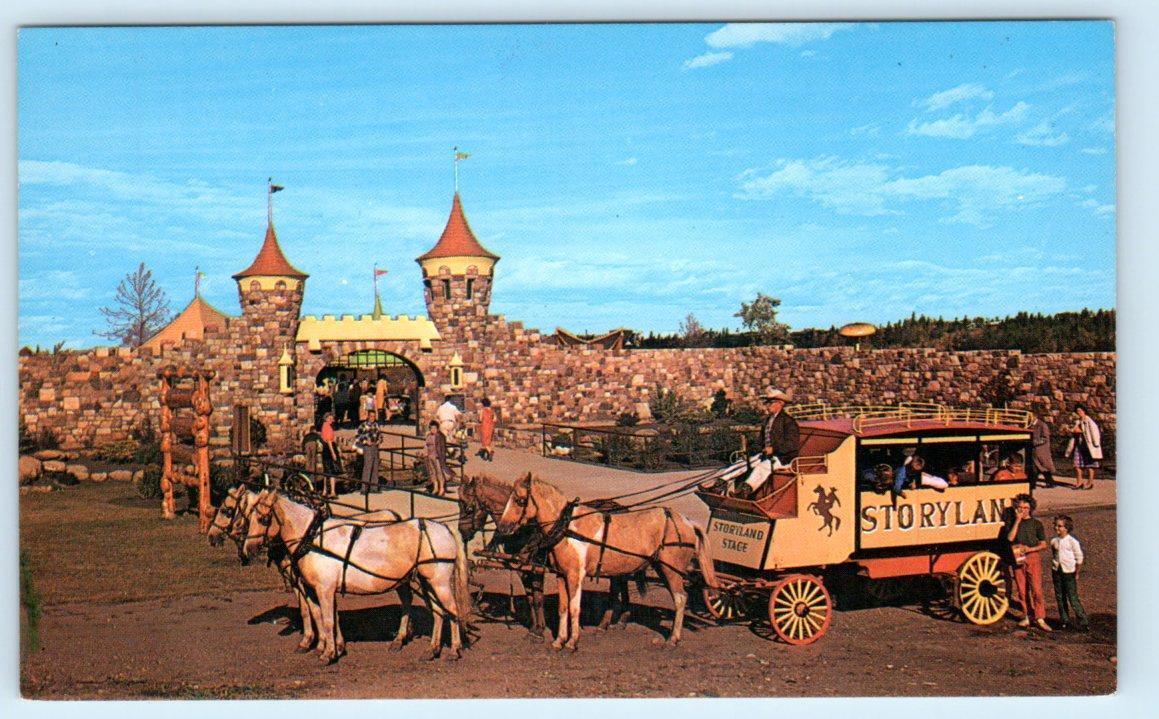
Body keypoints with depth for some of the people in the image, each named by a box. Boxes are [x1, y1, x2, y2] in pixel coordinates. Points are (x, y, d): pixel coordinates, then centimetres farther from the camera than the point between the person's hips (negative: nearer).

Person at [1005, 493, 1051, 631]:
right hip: (1017, 558, 2)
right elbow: (1010, 538, -9)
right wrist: (1018, 520, -9)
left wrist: (1030, 549, -13)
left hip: (1033, 558, -2)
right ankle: (1028, 616, 16)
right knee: (1022, 590, 5)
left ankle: (1040, 618, -6)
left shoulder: (1036, 524, 5)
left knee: (1036, 589, -9)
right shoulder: (1013, 523, 9)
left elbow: (1043, 545, 4)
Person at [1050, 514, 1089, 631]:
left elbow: (1079, 558, -5)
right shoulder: (1054, 541, 4)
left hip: (1069, 573, -5)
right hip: (1057, 572, 5)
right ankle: (1064, 620, 19)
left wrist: (1076, 573, -3)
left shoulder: (1072, 541, -11)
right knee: (1060, 598, 9)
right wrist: (1054, 569, 11)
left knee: (1073, 598, -7)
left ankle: (1083, 622, 0)